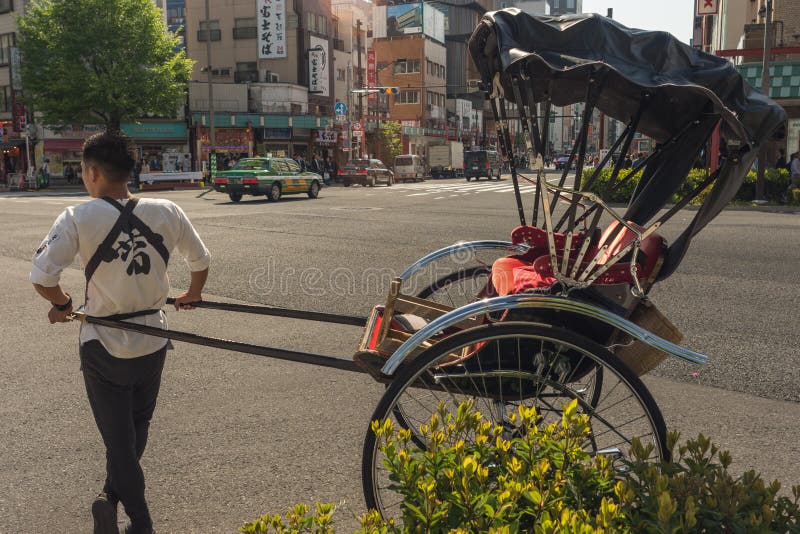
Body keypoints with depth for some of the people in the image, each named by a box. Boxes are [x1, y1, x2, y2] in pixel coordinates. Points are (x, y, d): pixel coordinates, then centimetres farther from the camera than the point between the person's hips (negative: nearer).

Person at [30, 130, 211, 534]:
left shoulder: (78, 218, -15)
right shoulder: (166, 212, -7)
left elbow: (41, 276, -20)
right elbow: (201, 260, 4)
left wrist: (62, 304, 1)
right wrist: (193, 294, 22)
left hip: (103, 346, -2)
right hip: (152, 343, 3)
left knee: (119, 438, 11)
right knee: (137, 429, 24)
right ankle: (113, 494, 27)